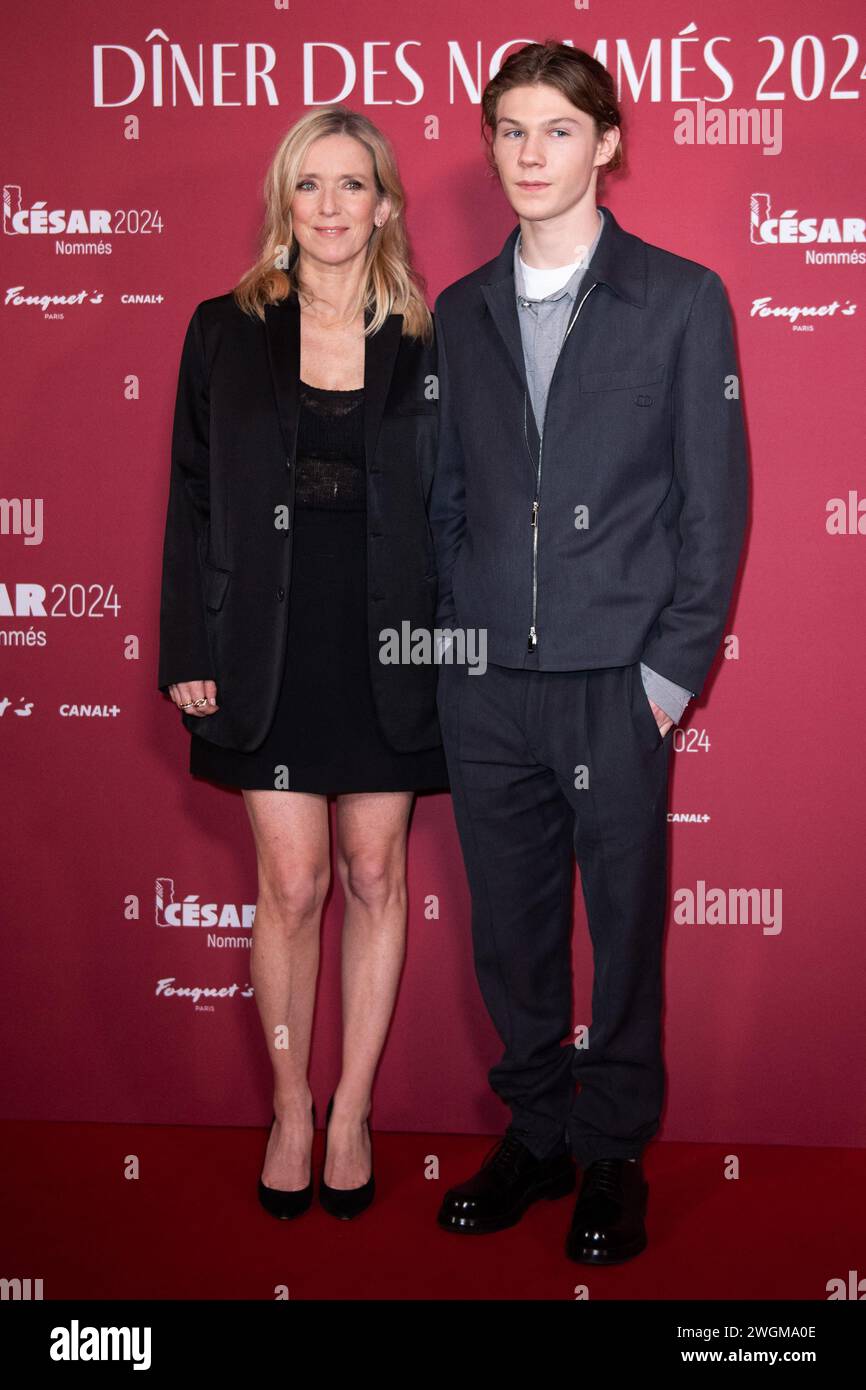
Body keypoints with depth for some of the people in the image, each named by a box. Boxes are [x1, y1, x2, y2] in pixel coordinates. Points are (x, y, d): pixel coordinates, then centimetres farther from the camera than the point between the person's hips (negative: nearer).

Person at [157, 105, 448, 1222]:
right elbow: (192, 502, 3)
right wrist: (188, 652, -2)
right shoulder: (225, 332, 4)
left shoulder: (421, 345, 5)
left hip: (387, 648, 1)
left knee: (374, 877, 8)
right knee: (294, 884, 2)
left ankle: (351, 1114, 24)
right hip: (269, 645, -1)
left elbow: (446, 508, 6)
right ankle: (290, 1108, 22)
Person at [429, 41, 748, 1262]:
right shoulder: (459, 312, 11)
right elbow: (445, 494, 13)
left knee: (626, 923, 7)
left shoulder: (681, 300, 1)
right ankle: (535, 1135, 30)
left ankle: (614, 1157, 25)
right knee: (509, 925, 12)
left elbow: (714, 498, -2)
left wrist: (675, 667, -7)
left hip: (617, 682, -3)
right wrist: (451, 637, 5)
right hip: (484, 686, 4)